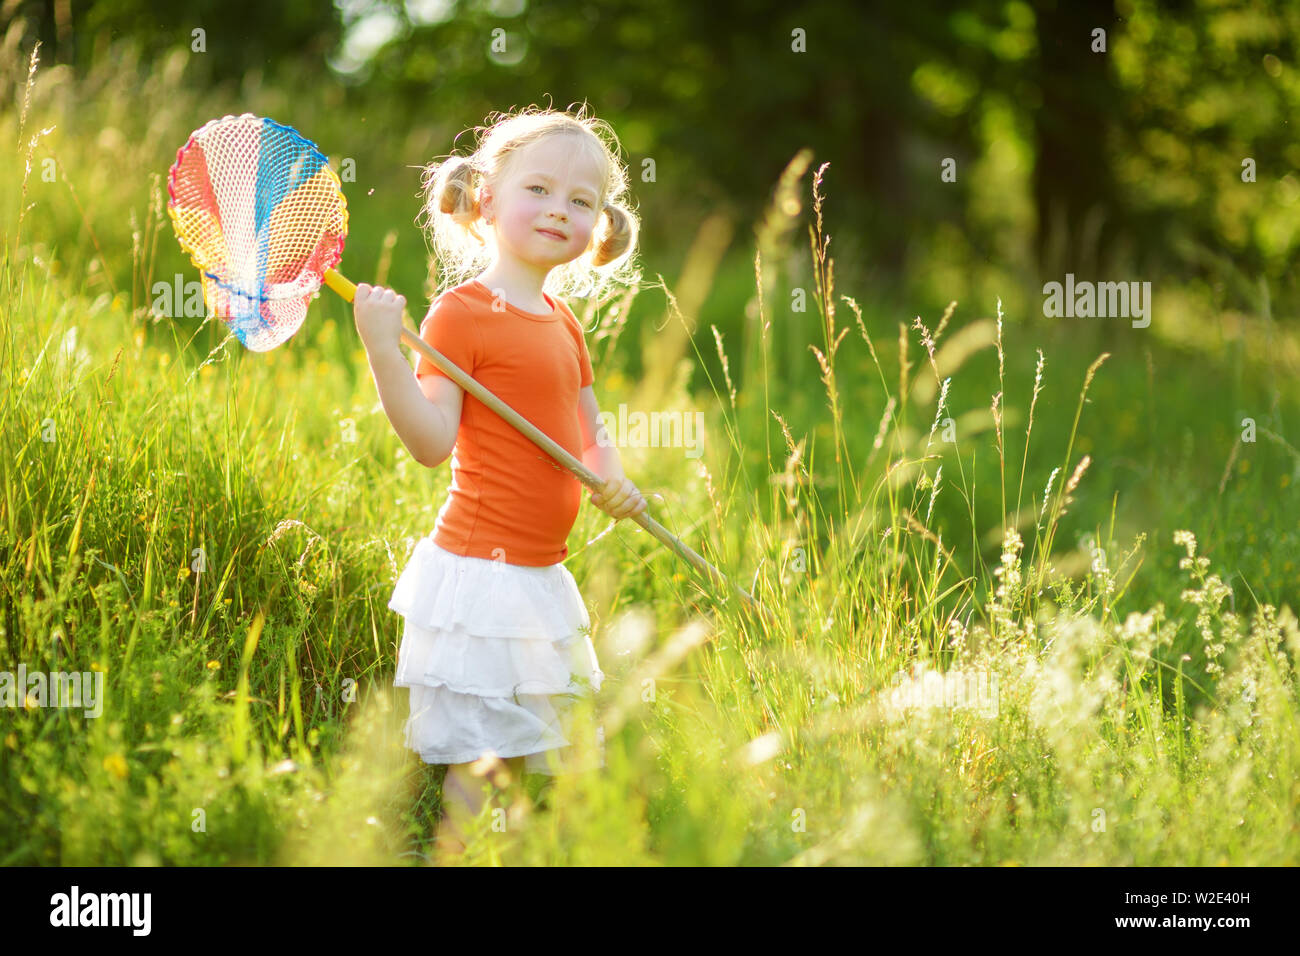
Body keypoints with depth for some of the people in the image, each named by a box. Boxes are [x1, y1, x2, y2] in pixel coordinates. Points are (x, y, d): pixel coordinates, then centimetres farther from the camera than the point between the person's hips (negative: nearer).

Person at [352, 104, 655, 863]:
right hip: (481, 571, -8)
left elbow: (591, 437, 19)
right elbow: (433, 441, -19)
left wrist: (613, 481, -2)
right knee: (483, 766, -9)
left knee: (552, 755, 14)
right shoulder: (462, 314, -11)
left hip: (541, 575, 8)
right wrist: (384, 350, -30)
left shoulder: (562, 323, 13)